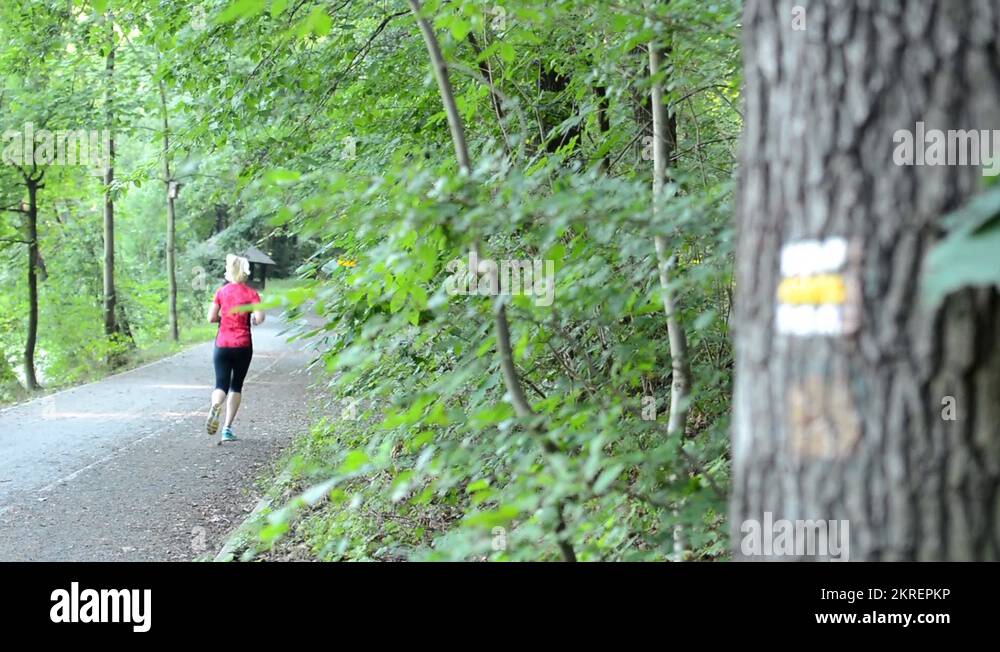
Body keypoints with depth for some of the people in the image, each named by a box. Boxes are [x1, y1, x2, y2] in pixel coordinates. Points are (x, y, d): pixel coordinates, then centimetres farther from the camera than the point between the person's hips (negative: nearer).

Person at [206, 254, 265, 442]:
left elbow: (211, 318, -1)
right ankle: (227, 428, 7)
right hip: (242, 345, -1)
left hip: (222, 344, 1)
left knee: (221, 384, 1)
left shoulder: (221, 292, 2)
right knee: (236, 386, 12)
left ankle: (215, 406, -34)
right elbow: (259, 318, -15)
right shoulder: (251, 293, -5)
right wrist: (252, 319, 7)